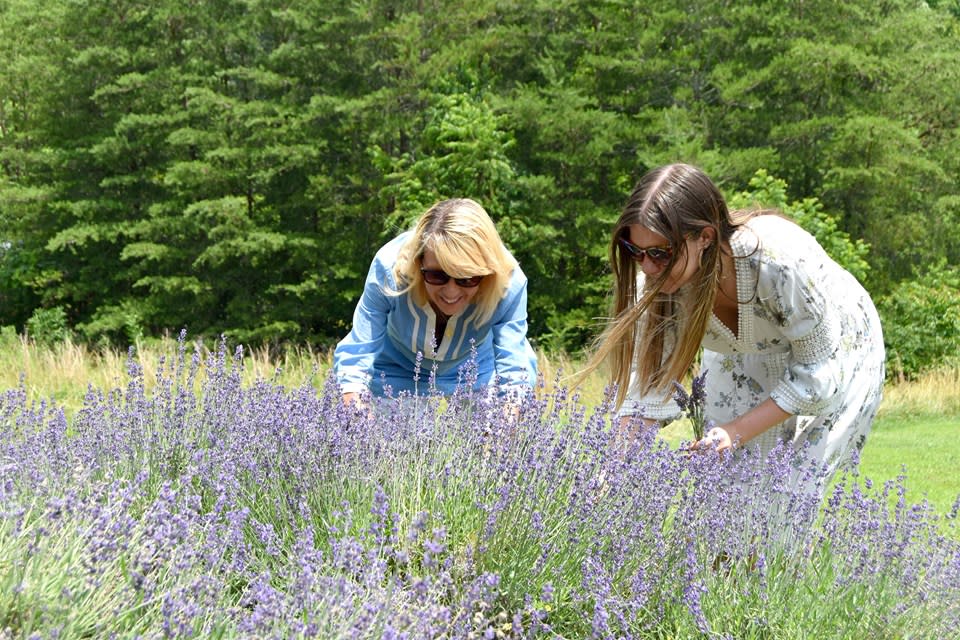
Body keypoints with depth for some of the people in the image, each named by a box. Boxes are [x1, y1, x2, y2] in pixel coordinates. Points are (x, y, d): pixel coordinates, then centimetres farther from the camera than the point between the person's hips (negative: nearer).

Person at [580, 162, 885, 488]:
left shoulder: (783, 260, -40)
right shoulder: (659, 282, -26)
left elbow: (817, 373, -28)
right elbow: (649, 381, -19)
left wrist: (739, 431, -32)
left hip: (836, 353, -4)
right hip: (746, 358, 4)